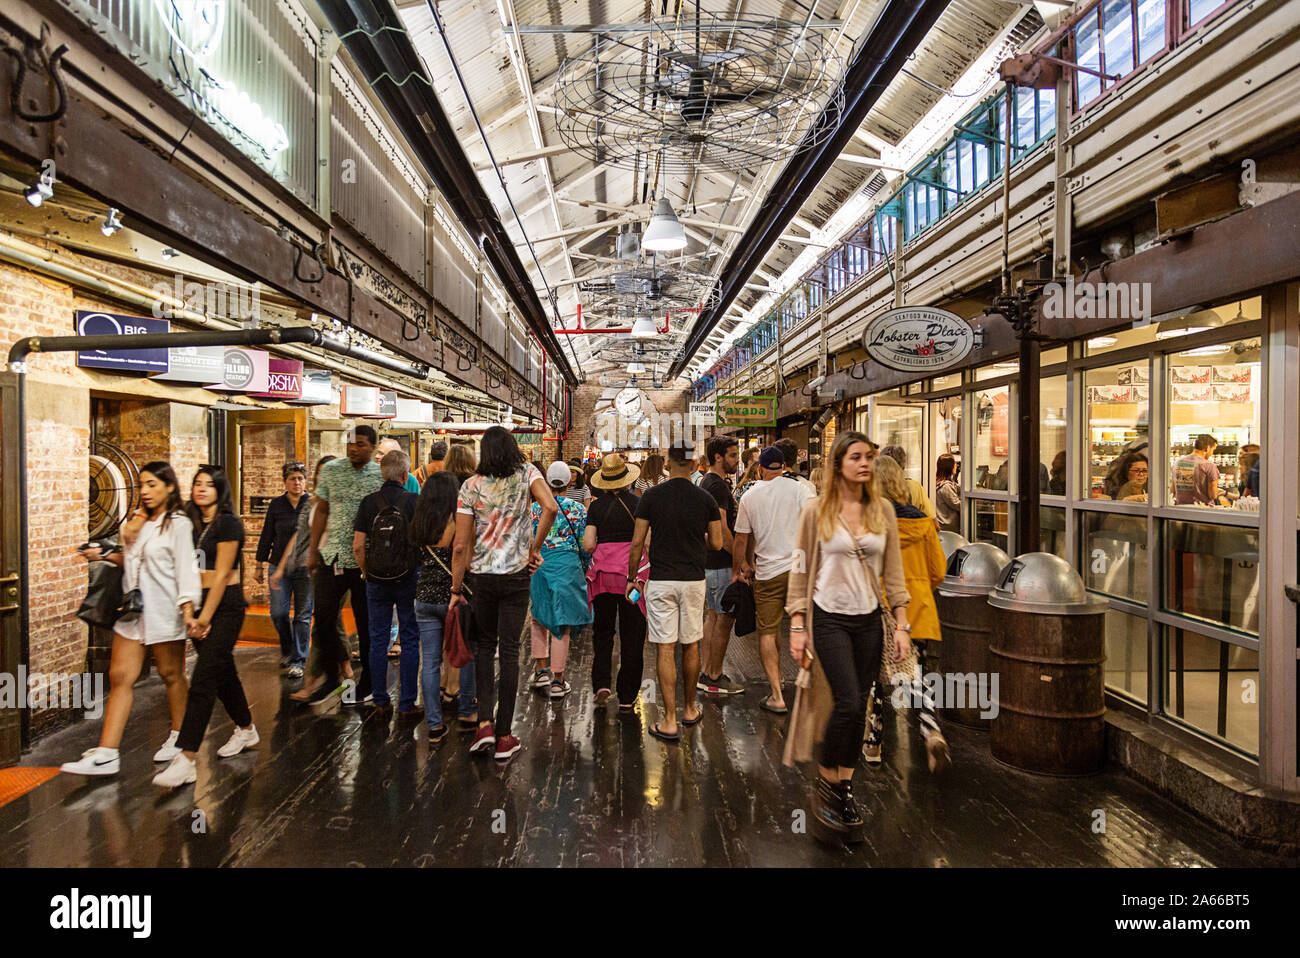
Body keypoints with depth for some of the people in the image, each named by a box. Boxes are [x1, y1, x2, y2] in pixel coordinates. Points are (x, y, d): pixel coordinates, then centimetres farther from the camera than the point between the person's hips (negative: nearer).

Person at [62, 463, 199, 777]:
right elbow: (131, 561, 20)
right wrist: (104, 555, 4)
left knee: (171, 674, 8)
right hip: (133, 609, 6)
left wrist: (188, 608, -23)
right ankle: (106, 754, 5)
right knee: (120, 677, 3)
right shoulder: (137, 520, 13)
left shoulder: (178, 524, -9)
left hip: (164, 611, -6)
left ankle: (178, 737, 25)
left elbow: (185, 568, -15)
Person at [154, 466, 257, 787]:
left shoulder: (227, 524, -11)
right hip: (200, 604, 8)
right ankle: (246, 730, 34)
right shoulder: (193, 525, 11)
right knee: (223, 672, 18)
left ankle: (186, 760, -8)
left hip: (225, 606, -8)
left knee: (203, 679, -10)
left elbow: (222, 574, -14)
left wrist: (205, 618, -14)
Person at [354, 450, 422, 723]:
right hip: (409, 579, -2)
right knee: (410, 642, 6)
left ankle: (381, 704, 18)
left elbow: (358, 546, -2)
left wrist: (366, 573, 11)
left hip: (376, 580, 2)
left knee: (378, 641, 11)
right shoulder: (415, 501, -7)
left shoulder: (368, 503, -1)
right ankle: (407, 706, 9)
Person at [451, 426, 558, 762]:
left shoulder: (471, 486, -3)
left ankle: (484, 723, 7)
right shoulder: (526, 473, -3)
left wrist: (456, 589, 3)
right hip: (516, 576, -1)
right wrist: (535, 547, -8)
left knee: (484, 646, 17)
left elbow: (461, 546, -4)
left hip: (480, 576, 1)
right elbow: (550, 507, -21)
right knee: (509, 651, 6)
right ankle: (504, 736, 12)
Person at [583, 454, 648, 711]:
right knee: (631, 635, 7)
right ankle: (627, 697, 12)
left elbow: (588, 544, -4)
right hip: (632, 573, -2)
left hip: (603, 572, 2)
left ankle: (601, 684, 6)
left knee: (602, 632, 18)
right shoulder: (638, 504, -4)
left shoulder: (596, 507, 1)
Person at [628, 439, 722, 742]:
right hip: (693, 580, 2)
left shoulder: (651, 496, -5)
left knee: (665, 649, 1)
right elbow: (716, 543, 1)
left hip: (660, 581, -2)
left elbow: (637, 543, -4)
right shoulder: (705, 499, -1)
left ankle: (670, 721, 1)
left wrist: (632, 577, 7)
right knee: (690, 645, 15)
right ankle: (690, 709, 30)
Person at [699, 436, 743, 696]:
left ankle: (706, 672, 22)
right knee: (725, 618, -2)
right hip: (722, 562, -10)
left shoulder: (707, 482, 14)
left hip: (709, 560, 10)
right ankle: (715, 678, 6)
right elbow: (721, 528, -23)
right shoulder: (718, 486, -17)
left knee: (713, 615, 14)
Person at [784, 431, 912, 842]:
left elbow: (893, 572, 6)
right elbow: (800, 571, -3)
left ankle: (845, 788, 24)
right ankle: (825, 784, 11)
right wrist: (797, 626, -6)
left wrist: (902, 624, 2)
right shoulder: (816, 511, -5)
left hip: (869, 619, 4)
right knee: (848, 703, -11)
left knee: (859, 707, 8)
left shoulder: (883, 510, 4)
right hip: (830, 618, -4)